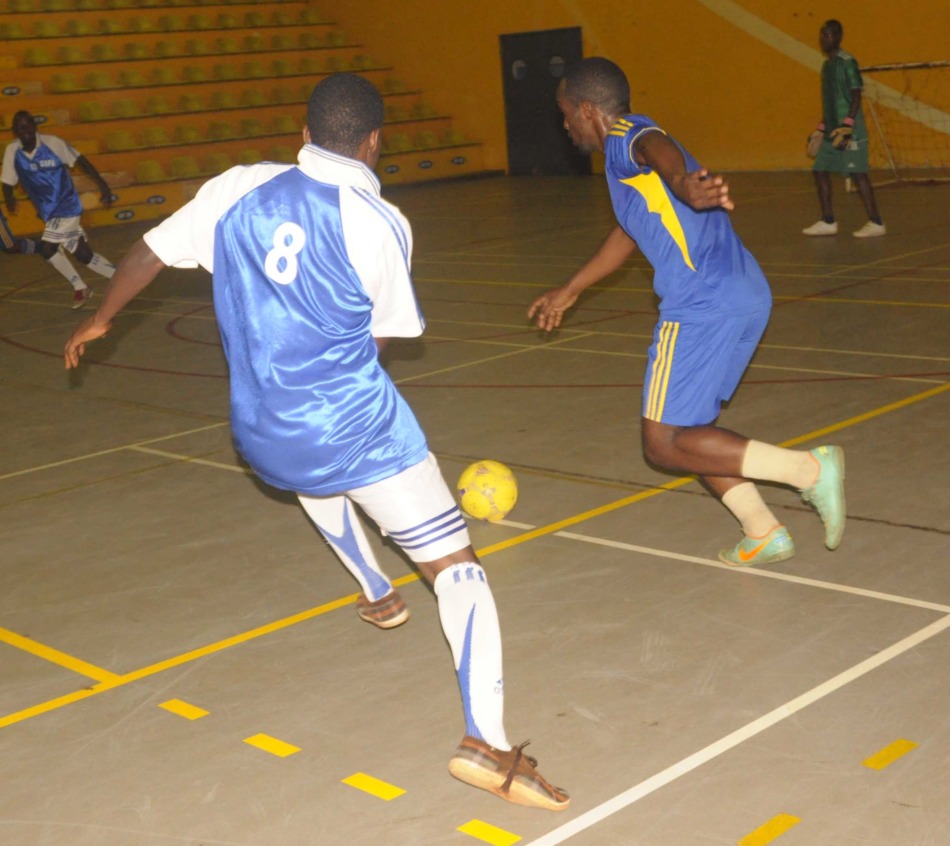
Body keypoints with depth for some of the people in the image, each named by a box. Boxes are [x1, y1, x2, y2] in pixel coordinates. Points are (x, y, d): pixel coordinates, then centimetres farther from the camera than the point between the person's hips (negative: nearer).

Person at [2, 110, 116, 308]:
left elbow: (80, 160, -7)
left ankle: (80, 288, 3)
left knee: (47, 248, -15)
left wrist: (102, 184, -9)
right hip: (49, 211, 5)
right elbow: (8, 181, 3)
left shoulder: (52, 143, -15)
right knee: (84, 254, 8)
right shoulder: (12, 151, -4)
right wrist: (9, 198, -12)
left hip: (66, 206, -5)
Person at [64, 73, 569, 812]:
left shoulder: (239, 188, -1)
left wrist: (100, 320, 28)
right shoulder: (380, 223, -11)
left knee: (309, 468, 41)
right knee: (457, 566, -3)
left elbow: (147, 254, 11)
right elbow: (384, 338, 2)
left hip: (262, 436, 5)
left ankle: (377, 594, 53)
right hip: (358, 428, -5)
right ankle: (485, 739, -18)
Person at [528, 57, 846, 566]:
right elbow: (629, 232, 41)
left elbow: (664, 153, -31)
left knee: (664, 444, -4)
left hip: (704, 306, -10)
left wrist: (685, 187, -56)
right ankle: (763, 533, 15)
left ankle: (808, 469, -10)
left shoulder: (626, 136, -4)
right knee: (684, 429, 20)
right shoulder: (629, 149, 26)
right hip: (746, 296, 10)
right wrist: (569, 292, 51)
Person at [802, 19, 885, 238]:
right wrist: (822, 127, 19)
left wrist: (847, 125, -21)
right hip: (831, 129, 9)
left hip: (849, 129, -9)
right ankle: (828, 222, 12)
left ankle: (876, 224, -2)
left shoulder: (847, 62, -10)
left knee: (858, 173, -8)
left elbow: (856, 96, -14)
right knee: (820, 170, 6)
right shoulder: (826, 65, 15)